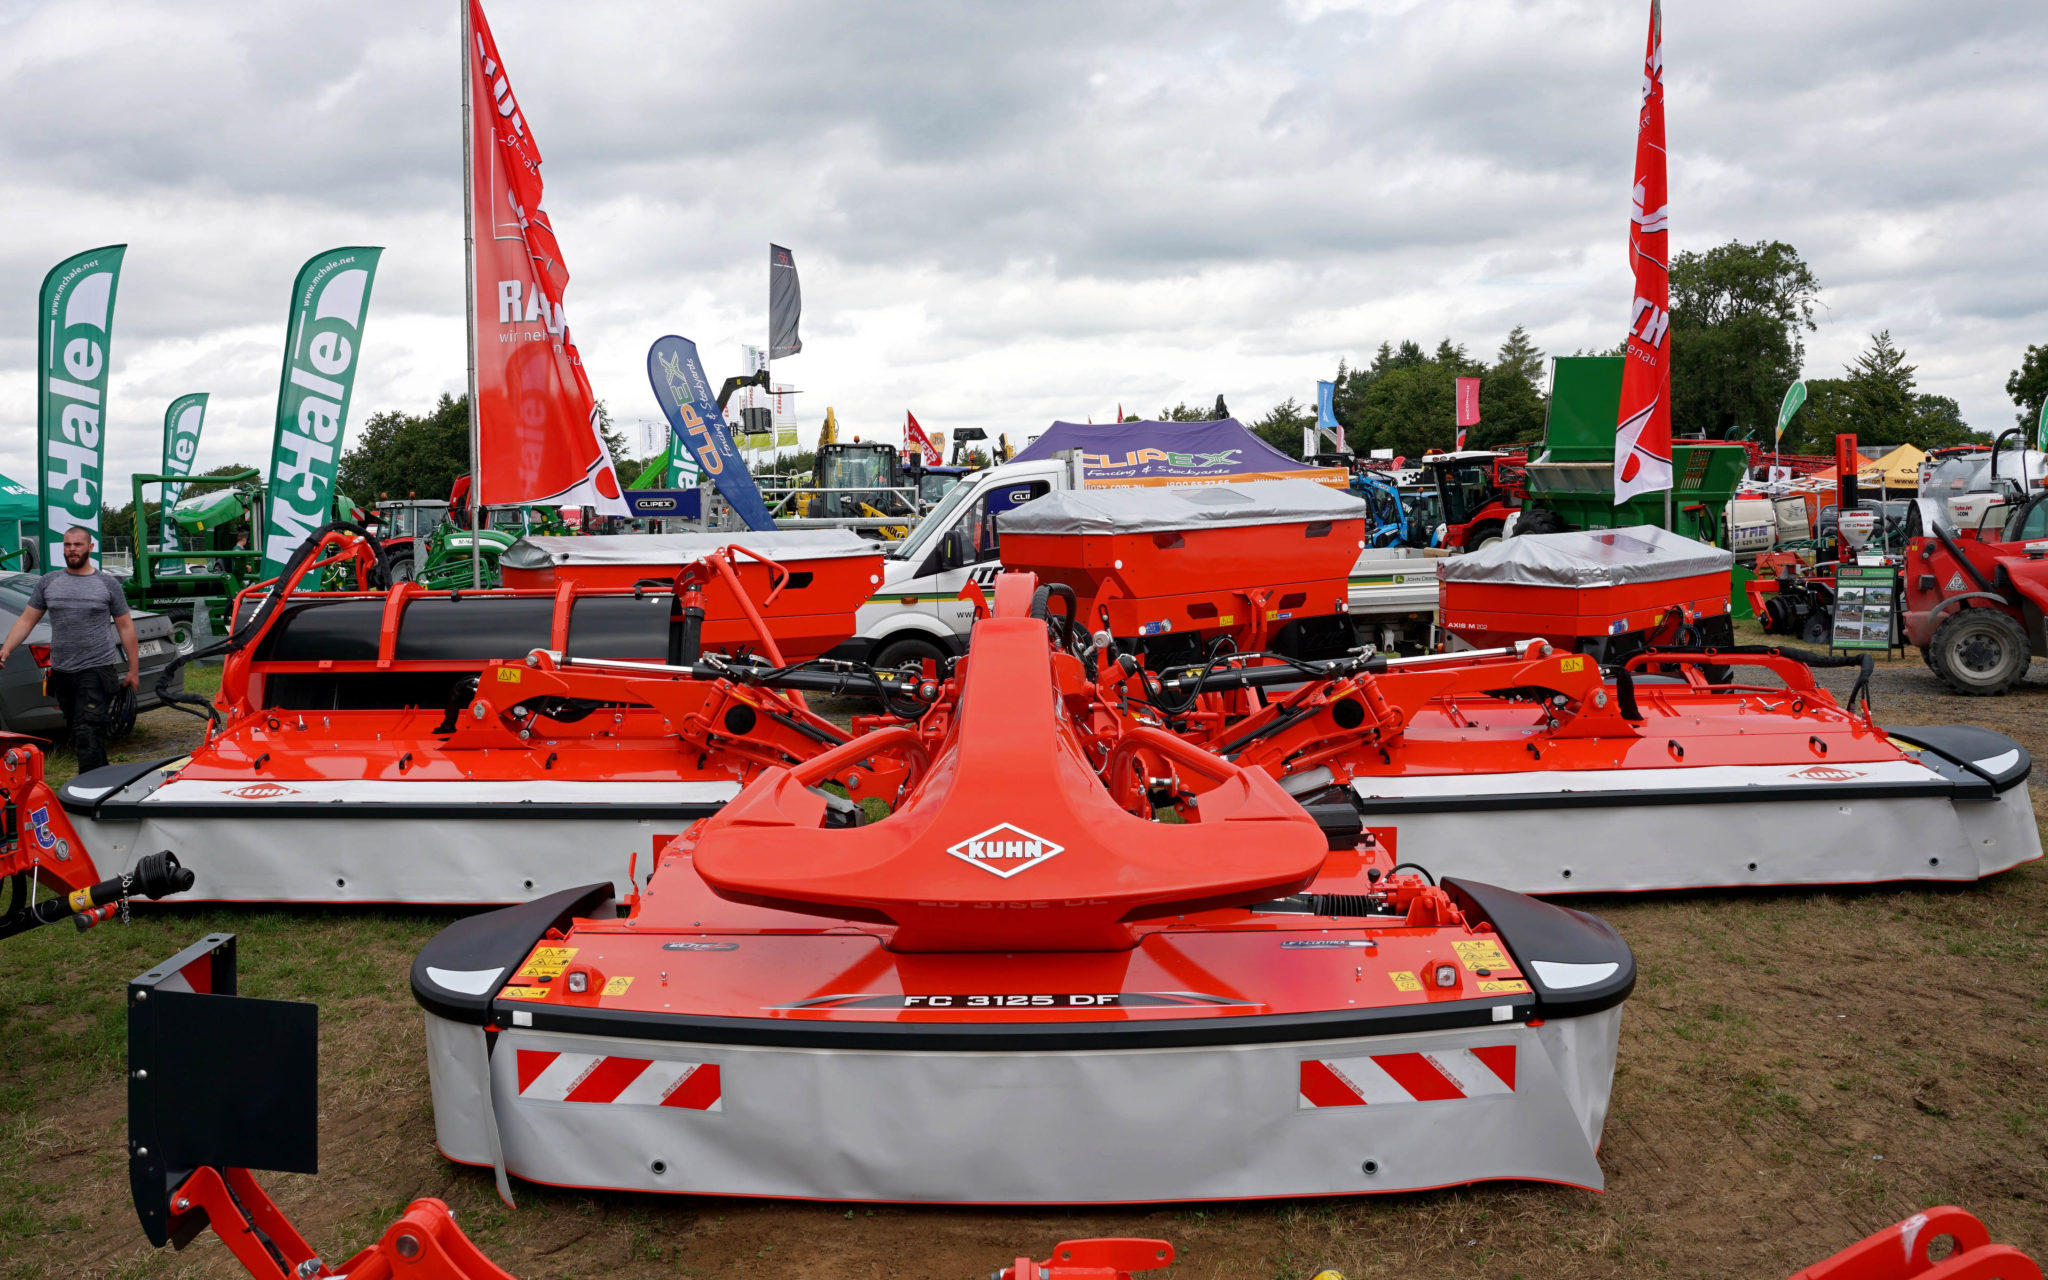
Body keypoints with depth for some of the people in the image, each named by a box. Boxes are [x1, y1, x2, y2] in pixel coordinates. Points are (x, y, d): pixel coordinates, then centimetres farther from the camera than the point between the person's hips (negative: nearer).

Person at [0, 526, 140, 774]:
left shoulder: (108, 584, 3)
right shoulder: (48, 582, 11)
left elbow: (125, 626, 6)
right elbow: (26, 620, 11)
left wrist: (133, 669, 4)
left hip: (97, 670, -4)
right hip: (61, 672, 4)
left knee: (88, 734, -13)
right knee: (76, 733, 10)